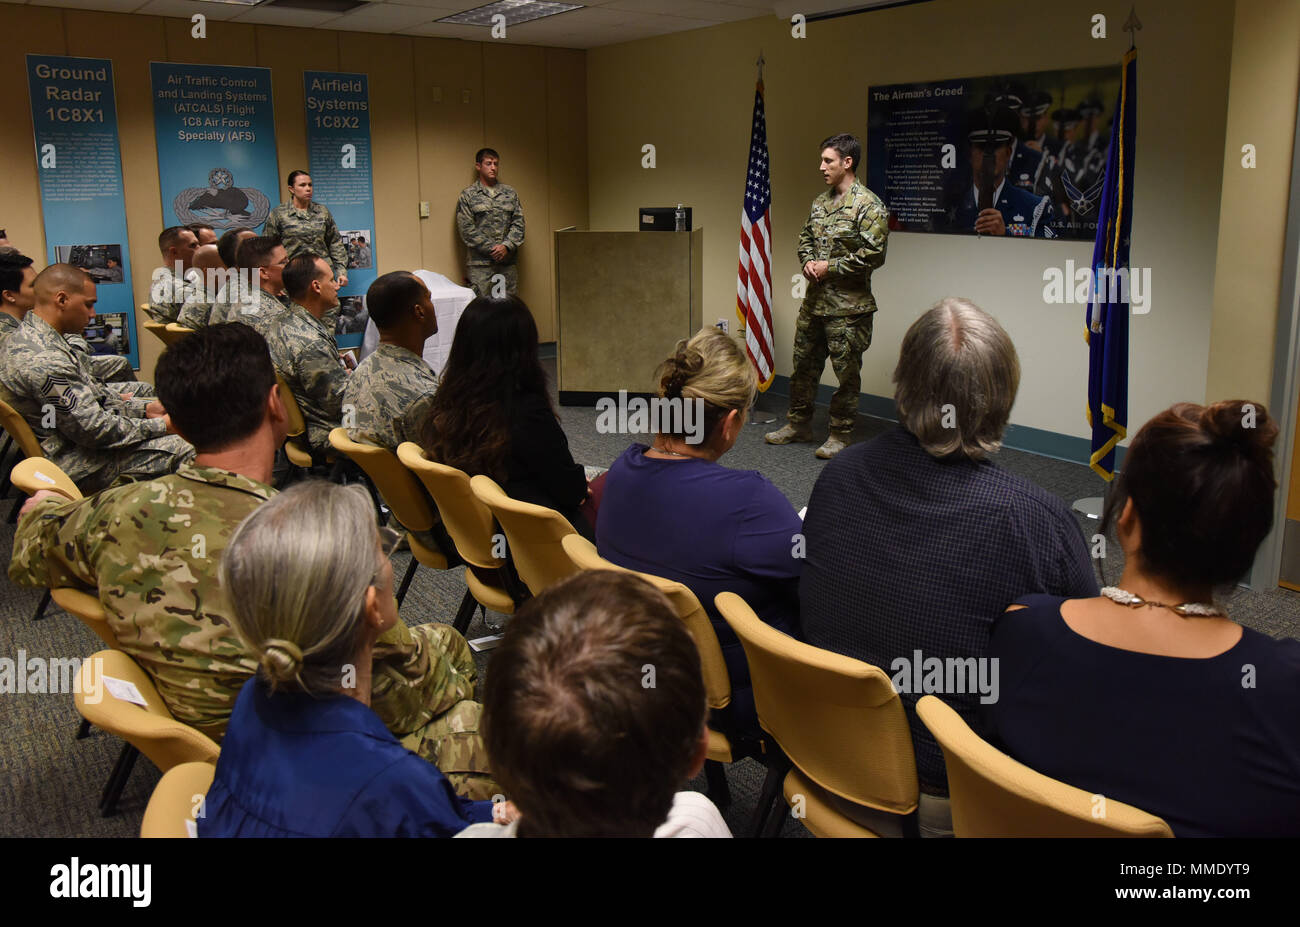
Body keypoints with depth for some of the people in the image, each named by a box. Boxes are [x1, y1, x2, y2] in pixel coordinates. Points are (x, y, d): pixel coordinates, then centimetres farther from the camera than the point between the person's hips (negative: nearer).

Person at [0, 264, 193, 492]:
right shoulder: (44, 361, -28)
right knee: (188, 447, -16)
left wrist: (145, 409, 7)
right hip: (81, 467, -11)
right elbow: (95, 430, -25)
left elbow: (91, 393, 15)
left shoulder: (27, 335, 7)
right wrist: (160, 426, -15)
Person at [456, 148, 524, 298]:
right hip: (480, 264, -3)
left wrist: (507, 246, -9)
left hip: (508, 263, 3)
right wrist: (491, 249, -12)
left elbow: (518, 223, 7)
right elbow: (467, 229, -5)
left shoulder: (510, 193, 14)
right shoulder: (467, 195, 3)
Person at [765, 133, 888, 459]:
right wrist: (807, 262, 1)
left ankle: (840, 435, 13)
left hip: (847, 306, -8)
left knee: (846, 372, 2)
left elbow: (874, 253, -18)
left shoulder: (868, 206, -12)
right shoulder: (820, 202, 11)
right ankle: (799, 424, 29)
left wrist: (830, 268, -16)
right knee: (804, 363, 15)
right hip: (814, 301, 8)